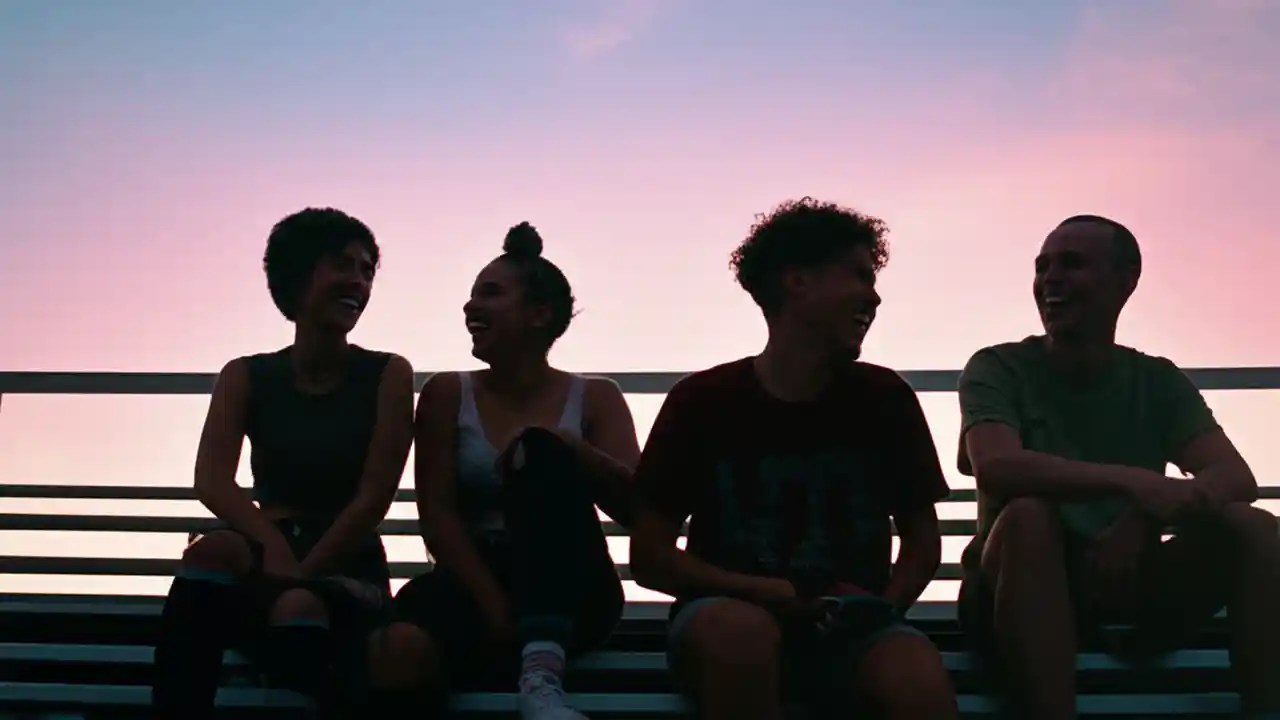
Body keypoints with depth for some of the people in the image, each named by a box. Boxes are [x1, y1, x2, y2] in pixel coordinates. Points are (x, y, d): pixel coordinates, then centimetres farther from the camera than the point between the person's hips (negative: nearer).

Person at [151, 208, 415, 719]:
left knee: (298, 607, -39)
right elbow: (211, 483, -8)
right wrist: (272, 545, -27)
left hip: (347, 572, -2)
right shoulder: (245, 376, 10)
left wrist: (300, 575, -16)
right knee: (213, 550, -35)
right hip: (266, 560, 2)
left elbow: (373, 500, -5)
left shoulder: (388, 375, 5)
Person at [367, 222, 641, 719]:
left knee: (540, 451, -31)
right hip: (472, 585, -1)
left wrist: (562, 444, -21)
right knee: (405, 649, -40)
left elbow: (635, 507, -4)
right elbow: (437, 517, -1)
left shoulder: (594, 397, 10)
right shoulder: (447, 394, 12)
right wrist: (492, 602, -16)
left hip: (569, 596, 1)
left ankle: (542, 674, -46)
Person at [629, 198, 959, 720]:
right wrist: (772, 592, -13)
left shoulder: (884, 398, 4)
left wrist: (882, 609, -8)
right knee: (744, 629, -38)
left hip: (848, 624, 1)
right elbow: (649, 557, -1)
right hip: (730, 614, 0)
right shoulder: (703, 401, -3)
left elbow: (922, 539, 12)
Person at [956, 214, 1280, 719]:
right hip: (1019, 592, -3)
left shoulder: (1158, 382, 8)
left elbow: (1237, 477, -8)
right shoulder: (998, 369, -3)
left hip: (1124, 587, 3)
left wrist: (1148, 516, -29)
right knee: (1027, 515, -35)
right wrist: (1132, 483, -35)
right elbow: (996, 468, -23)